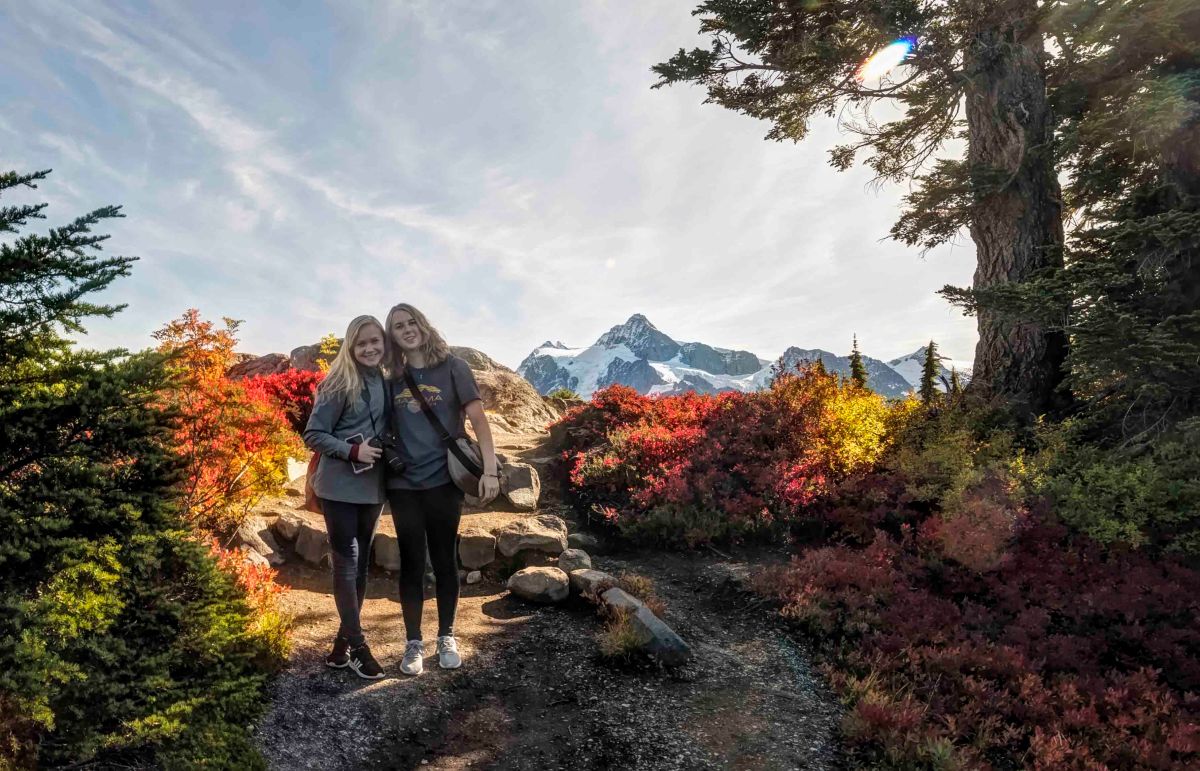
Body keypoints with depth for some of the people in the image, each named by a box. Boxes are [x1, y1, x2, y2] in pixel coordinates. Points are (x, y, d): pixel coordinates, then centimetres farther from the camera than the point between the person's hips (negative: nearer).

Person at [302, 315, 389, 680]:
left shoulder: (385, 382, 5)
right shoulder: (339, 384, -12)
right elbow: (313, 435, -12)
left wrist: (388, 452, 1)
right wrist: (353, 450, -21)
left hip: (371, 486, 6)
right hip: (339, 486, -6)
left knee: (361, 564, 12)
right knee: (346, 563, -2)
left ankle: (343, 639, 25)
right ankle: (358, 646, 7)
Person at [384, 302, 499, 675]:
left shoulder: (452, 367, -3)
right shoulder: (393, 378, 6)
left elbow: (478, 419, -8)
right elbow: (385, 428, 14)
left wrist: (489, 468, -16)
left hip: (443, 480, -2)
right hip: (403, 483, 2)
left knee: (444, 560, 8)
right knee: (411, 562, 8)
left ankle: (446, 638, 24)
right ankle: (414, 643, 20)